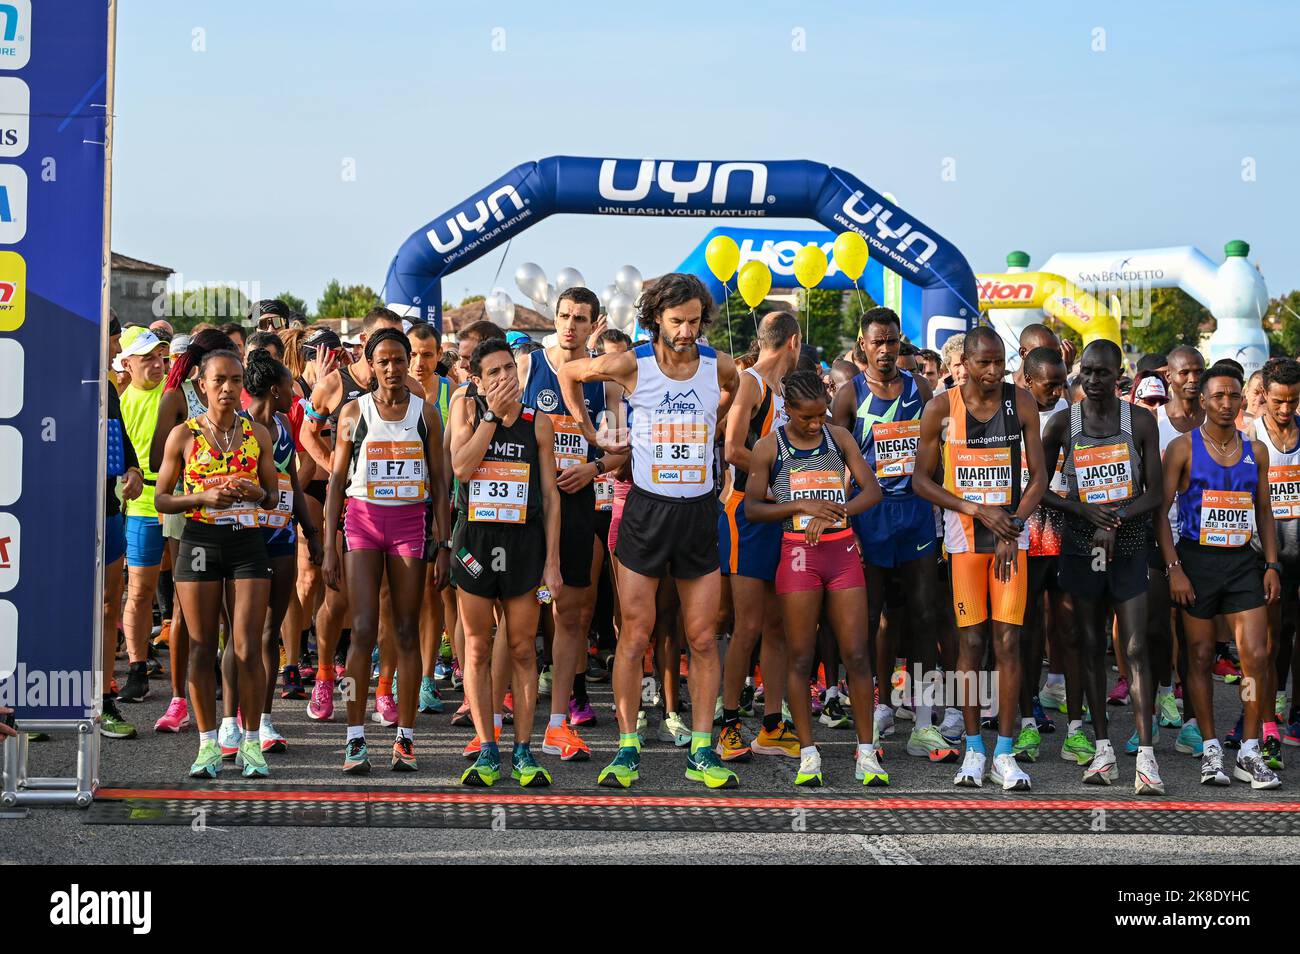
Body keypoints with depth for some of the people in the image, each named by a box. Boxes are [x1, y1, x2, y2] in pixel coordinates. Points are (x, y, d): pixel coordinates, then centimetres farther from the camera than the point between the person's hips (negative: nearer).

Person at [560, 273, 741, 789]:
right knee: (635, 636, -1)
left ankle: (701, 752, 9)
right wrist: (592, 432, 9)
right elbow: (569, 373, 9)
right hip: (647, 509, -2)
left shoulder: (719, 366, 1)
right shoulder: (631, 365, -7)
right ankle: (627, 750, 6)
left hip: (700, 511, 2)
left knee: (702, 637, 3)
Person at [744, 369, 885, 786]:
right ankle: (808, 754, 8)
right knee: (800, 656, 0)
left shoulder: (839, 437, 6)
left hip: (843, 549, 2)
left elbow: (871, 490, 2)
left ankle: (866, 754, 5)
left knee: (856, 652, -1)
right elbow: (752, 507, 0)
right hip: (798, 554, -2)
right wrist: (802, 505, -14)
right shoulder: (769, 447, 0)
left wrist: (830, 514, -13)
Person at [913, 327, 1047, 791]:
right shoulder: (941, 408, -3)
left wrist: (1013, 526, -11)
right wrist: (978, 510, -11)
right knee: (970, 641, 0)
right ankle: (973, 750, 10)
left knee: (1008, 640, -3)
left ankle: (1005, 753, 2)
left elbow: (1038, 476, 2)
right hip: (964, 537, -1)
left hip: (1012, 532, 1)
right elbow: (921, 479, 0)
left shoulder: (1021, 402, 0)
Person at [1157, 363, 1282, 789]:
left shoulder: (1256, 450, 9)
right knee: (1200, 655, 3)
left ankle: (1250, 753, 3)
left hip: (1243, 561, 3)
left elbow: (1264, 511, 16)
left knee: (1256, 655, -5)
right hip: (1197, 558, -3)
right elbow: (1160, 511, -5)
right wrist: (1174, 568, -12)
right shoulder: (1183, 448, -3)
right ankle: (1210, 749, 12)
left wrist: (1272, 565, 6)